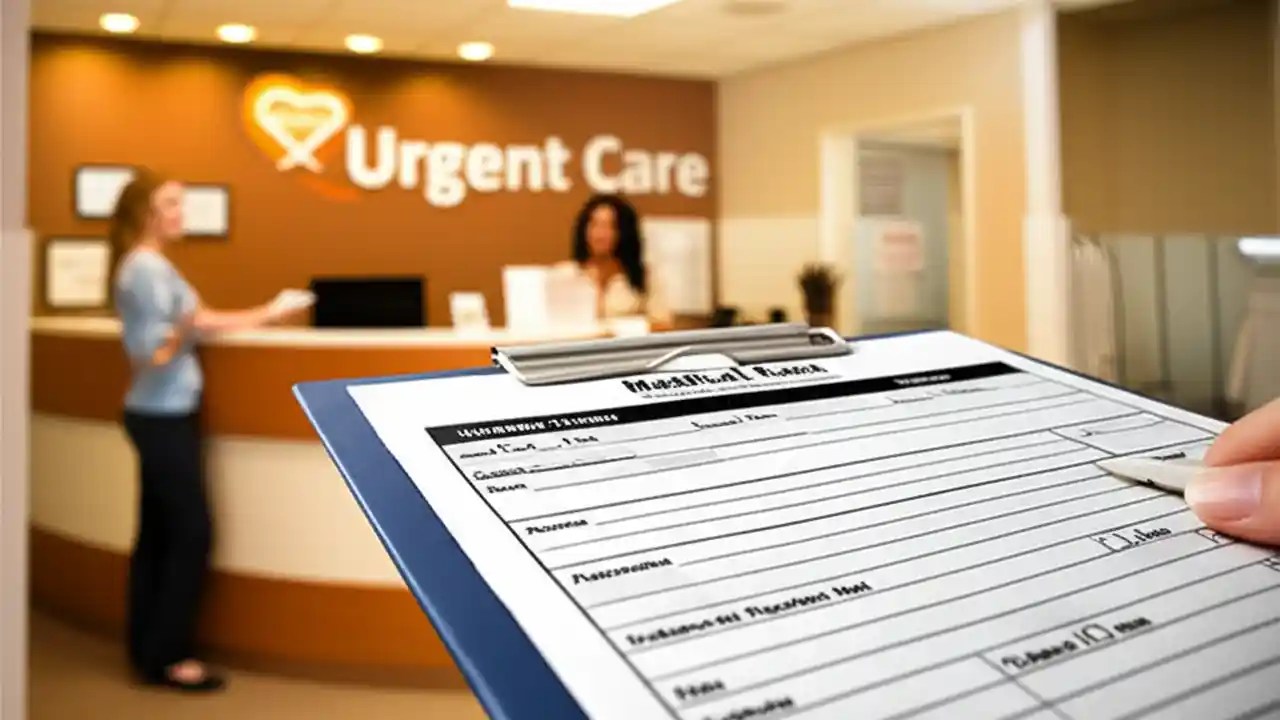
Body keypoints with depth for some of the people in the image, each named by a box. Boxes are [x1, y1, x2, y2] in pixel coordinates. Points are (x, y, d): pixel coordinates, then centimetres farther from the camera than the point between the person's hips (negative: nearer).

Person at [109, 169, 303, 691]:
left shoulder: (153, 265, 12)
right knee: (192, 532, -5)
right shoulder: (145, 269, -18)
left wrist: (262, 316, 18)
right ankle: (168, 656, 4)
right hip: (163, 417, -10)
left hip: (162, 415, 10)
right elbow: (151, 355, -21)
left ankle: (147, 650, 21)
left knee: (156, 532, 12)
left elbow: (197, 319, 18)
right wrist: (188, 329, -36)